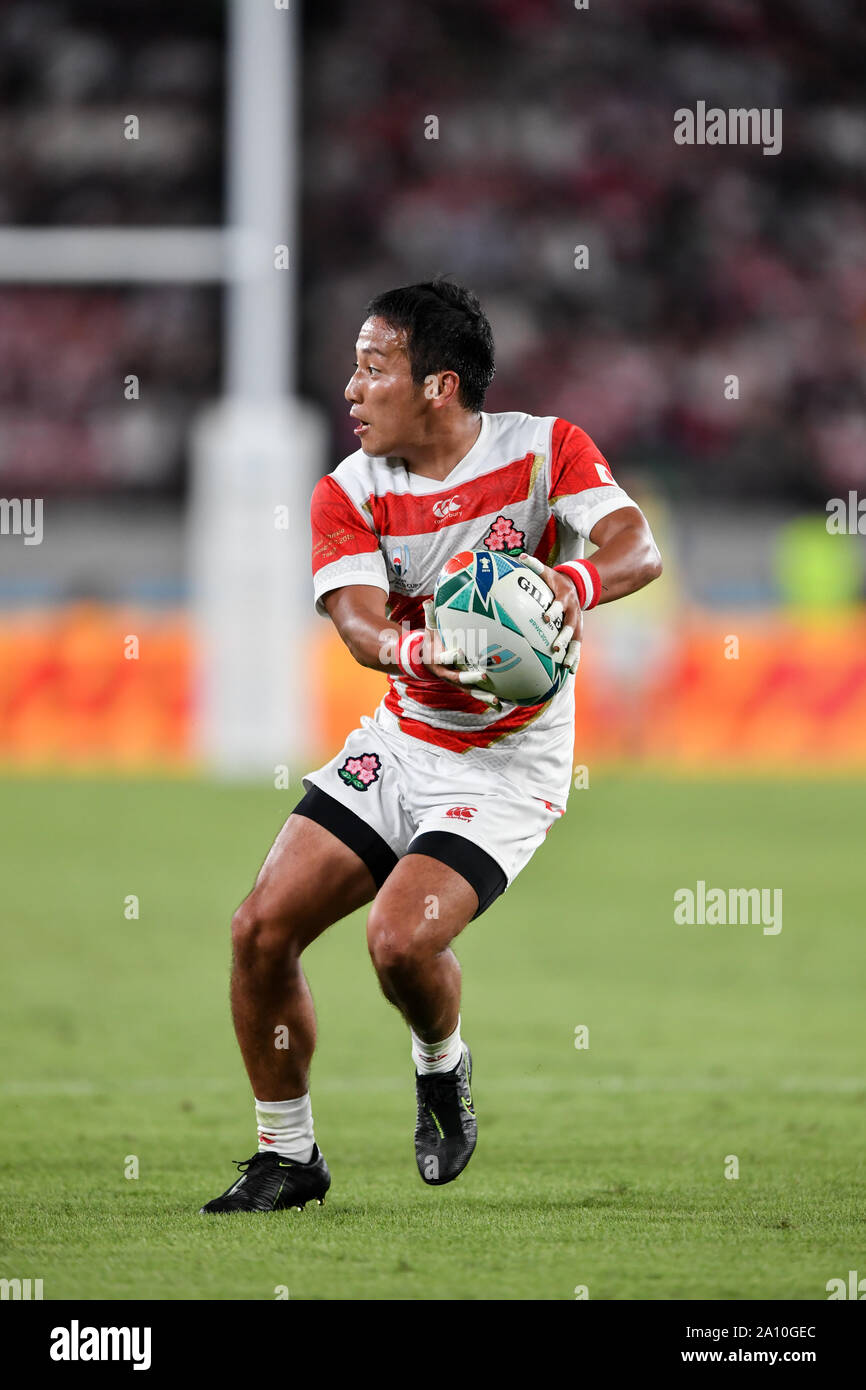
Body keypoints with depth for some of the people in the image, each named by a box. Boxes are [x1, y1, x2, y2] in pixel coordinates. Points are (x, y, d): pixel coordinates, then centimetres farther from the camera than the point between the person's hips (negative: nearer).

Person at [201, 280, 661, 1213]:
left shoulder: (546, 449, -10)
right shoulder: (350, 493, -3)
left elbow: (638, 549, -24)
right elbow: (358, 622, -17)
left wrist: (575, 582, -47)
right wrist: (416, 652, -41)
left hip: (508, 766, -4)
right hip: (400, 742, 4)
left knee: (400, 940, -25)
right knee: (262, 928, -7)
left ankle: (443, 1067, 11)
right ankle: (287, 1155, 12)